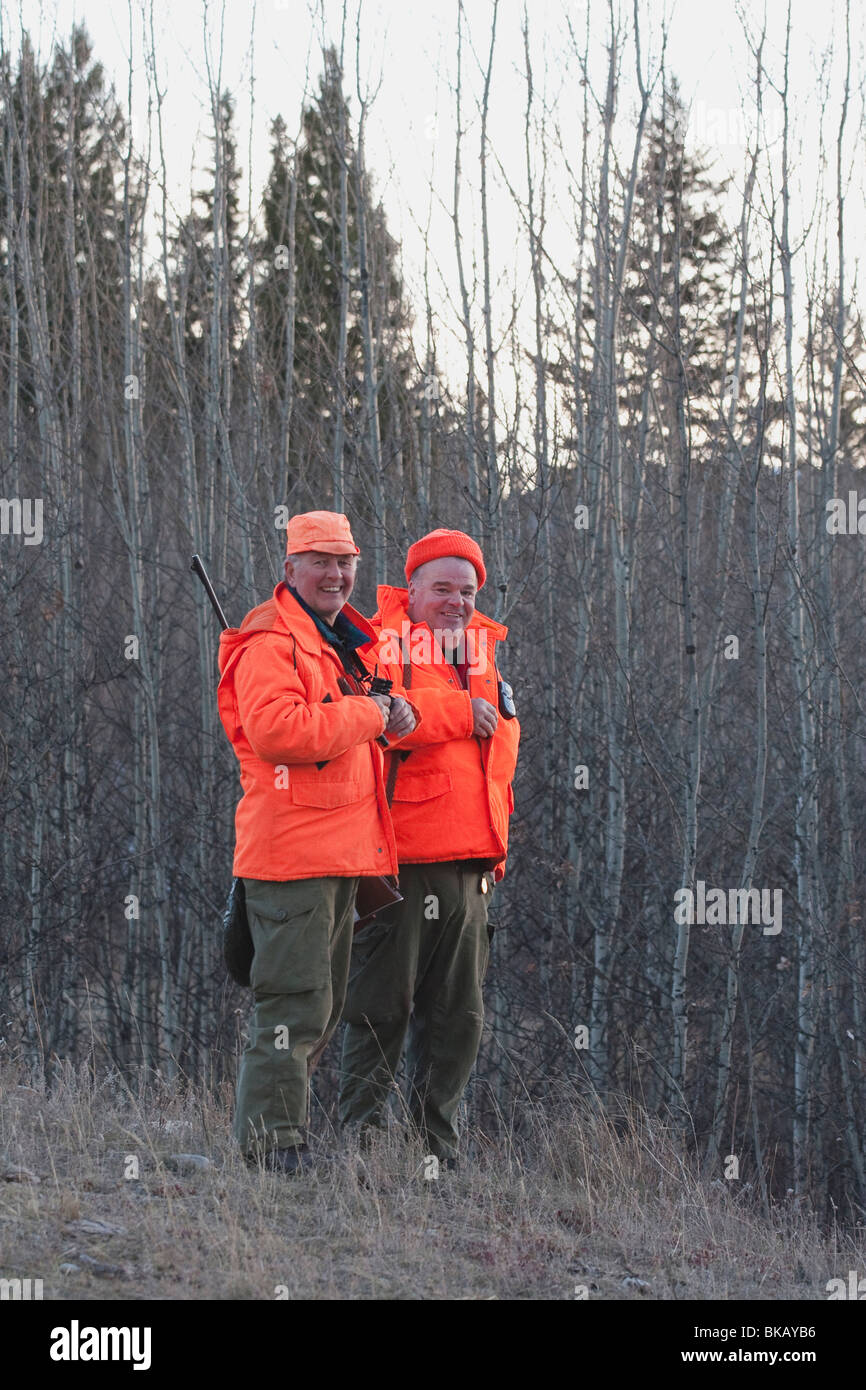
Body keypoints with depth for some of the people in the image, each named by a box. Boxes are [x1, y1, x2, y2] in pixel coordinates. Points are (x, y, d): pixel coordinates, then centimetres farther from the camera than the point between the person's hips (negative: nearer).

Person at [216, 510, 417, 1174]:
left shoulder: (342, 643, 21)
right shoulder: (271, 643, -11)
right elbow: (276, 728, -27)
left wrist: (390, 718, 13)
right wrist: (367, 715, -18)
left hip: (341, 851, 10)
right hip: (293, 850, -10)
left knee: (322, 1005, 14)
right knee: (295, 1001, -10)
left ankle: (264, 1126, 22)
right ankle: (275, 1136, -6)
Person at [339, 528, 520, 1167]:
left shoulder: (480, 655, 20)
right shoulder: (384, 645, -4)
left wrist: (496, 842, 23)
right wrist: (457, 712, -18)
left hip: (468, 868, 7)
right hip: (401, 863, -7)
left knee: (458, 1017, 10)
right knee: (384, 1010, -4)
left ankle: (438, 1147, 18)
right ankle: (362, 1138, 2)